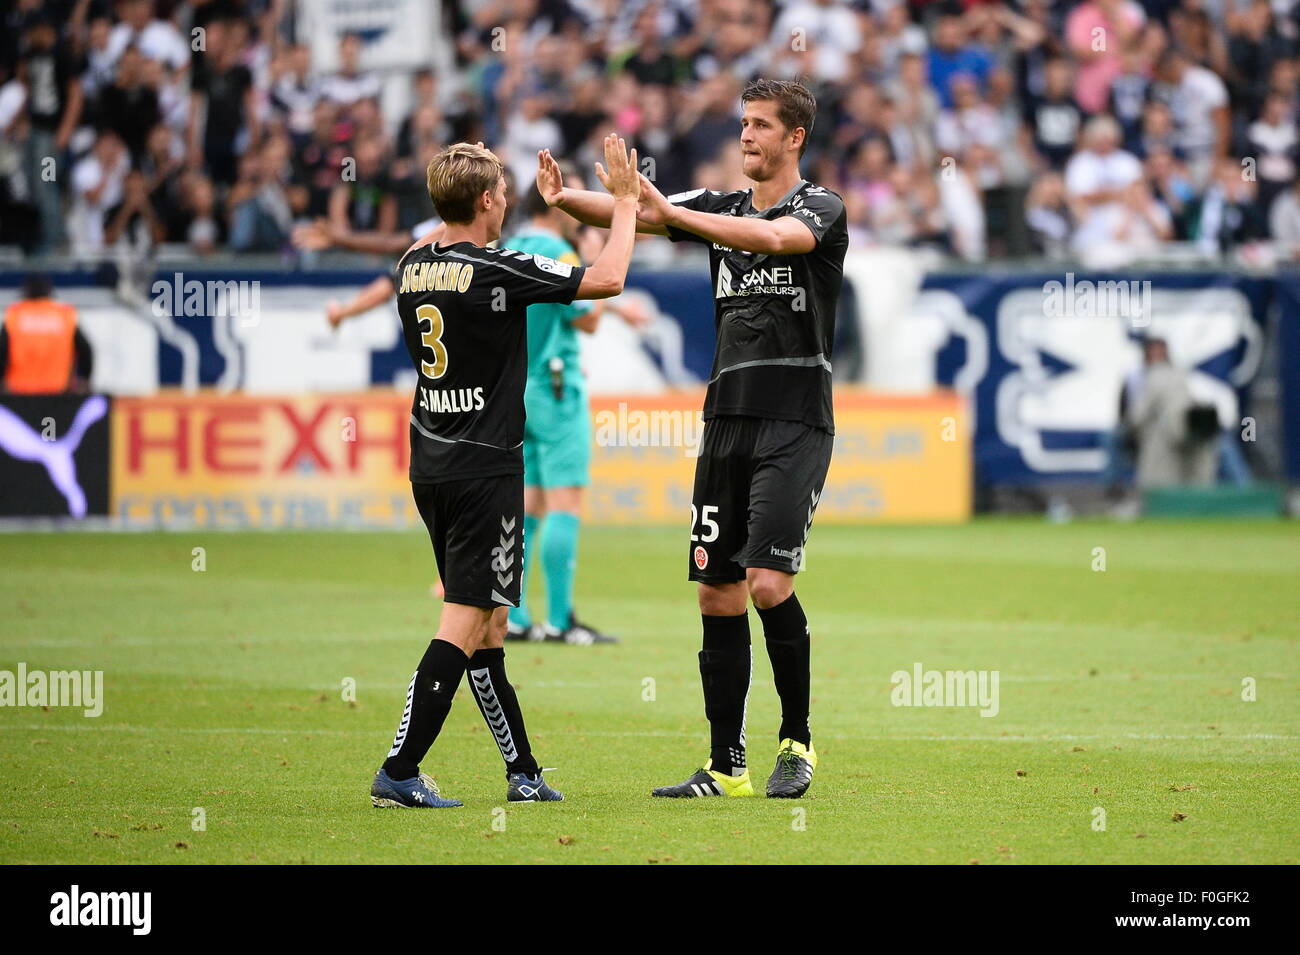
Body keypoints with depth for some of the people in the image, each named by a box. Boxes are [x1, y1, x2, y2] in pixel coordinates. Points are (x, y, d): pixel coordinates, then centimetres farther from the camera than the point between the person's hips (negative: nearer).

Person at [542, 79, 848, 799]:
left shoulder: (821, 209, -3)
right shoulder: (721, 207, 13)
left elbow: (772, 236, -26)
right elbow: (627, 214, 2)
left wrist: (672, 213, -31)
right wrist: (566, 198, -18)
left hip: (796, 425, -6)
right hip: (726, 421, 6)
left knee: (769, 584, -16)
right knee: (718, 595, 3)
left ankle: (797, 740, 2)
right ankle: (726, 767, 8)